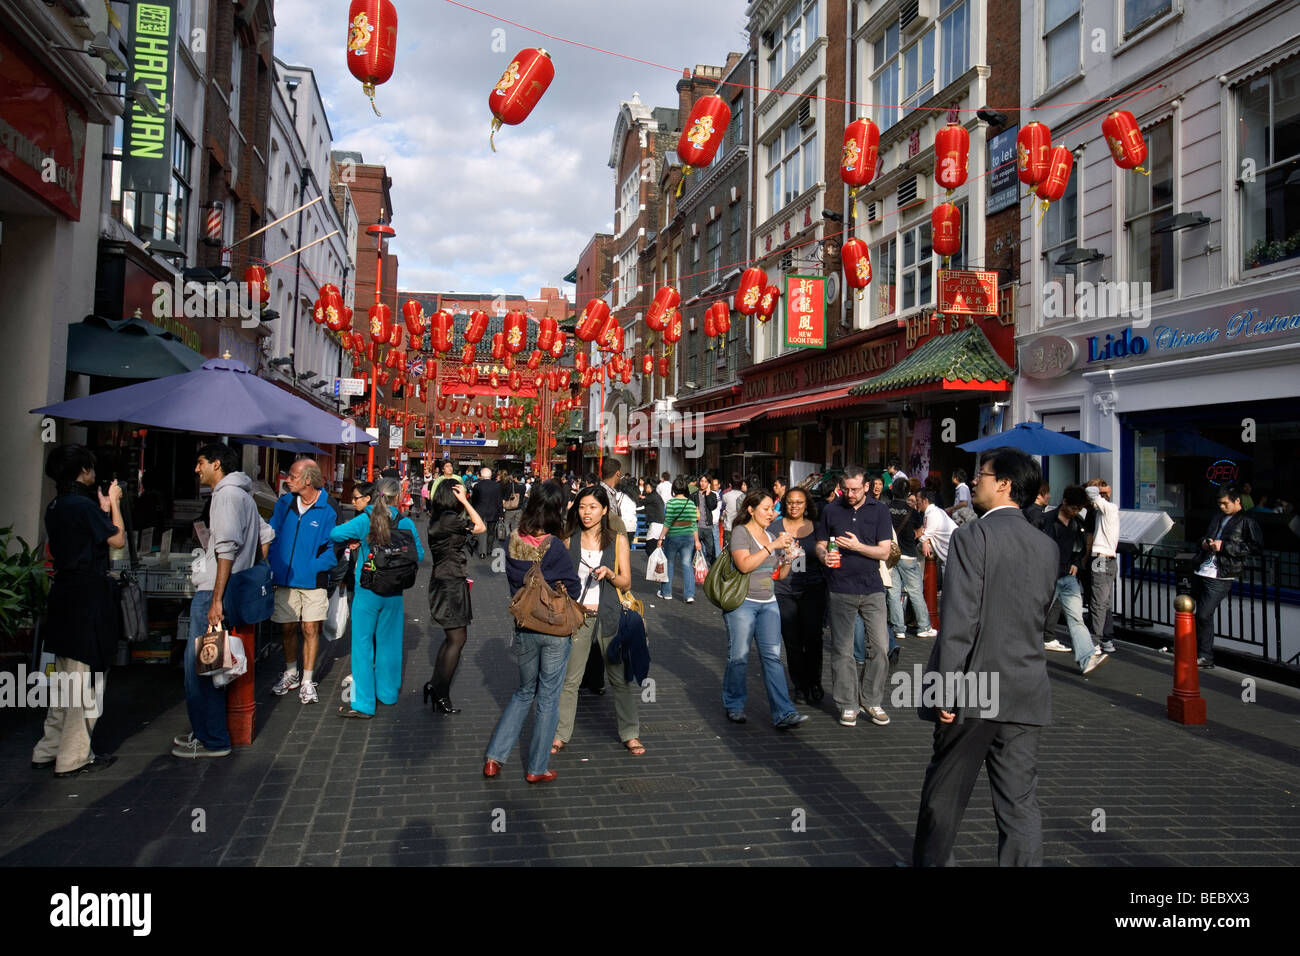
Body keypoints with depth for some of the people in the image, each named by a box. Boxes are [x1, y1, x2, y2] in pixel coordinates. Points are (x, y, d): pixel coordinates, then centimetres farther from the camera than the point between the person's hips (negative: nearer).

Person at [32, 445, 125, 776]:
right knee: (85, 679, -1)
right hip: (88, 598, -9)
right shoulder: (83, 505, -16)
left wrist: (103, 509, 17)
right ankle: (73, 758, 5)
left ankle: (48, 750, 25)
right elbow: (119, 540, -11)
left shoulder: (55, 507, 11)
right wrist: (114, 503, 0)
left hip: (64, 596, 9)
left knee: (66, 677, 18)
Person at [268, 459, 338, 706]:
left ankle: (307, 681, 15)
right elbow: (271, 536, 10)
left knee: (310, 629, 1)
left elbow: (334, 546, -8)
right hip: (285, 579, 4)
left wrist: (313, 567, -17)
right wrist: (273, 566, -1)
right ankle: (290, 674, 32)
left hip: (313, 581, -4)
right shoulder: (284, 503, 4)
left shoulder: (328, 509, -10)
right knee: (287, 628, 12)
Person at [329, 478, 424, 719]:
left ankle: (363, 704, 3)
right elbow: (419, 555, 1)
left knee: (363, 644, 3)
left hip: (367, 592, -2)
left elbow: (335, 534, -9)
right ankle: (387, 692, 31)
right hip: (394, 592, 3)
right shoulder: (406, 524, -5)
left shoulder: (364, 521, -10)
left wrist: (356, 539, 9)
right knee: (389, 642, 17)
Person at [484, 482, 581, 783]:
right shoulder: (554, 547, -18)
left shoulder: (513, 542, -5)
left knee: (524, 692, 22)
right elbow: (574, 588, -7)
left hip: (524, 628, 4)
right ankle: (536, 768, 18)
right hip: (555, 630, -4)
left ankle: (494, 757, 19)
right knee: (548, 698, 9)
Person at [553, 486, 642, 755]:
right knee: (568, 678, -1)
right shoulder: (569, 541, 7)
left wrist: (609, 573, -15)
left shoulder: (617, 541, 4)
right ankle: (560, 735, 11)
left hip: (608, 616, 0)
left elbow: (626, 583, 4)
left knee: (621, 677, 3)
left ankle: (630, 734, 16)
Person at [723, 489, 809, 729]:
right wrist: (773, 546, -19)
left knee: (772, 657, -2)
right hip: (742, 602, -5)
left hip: (768, 603, 6)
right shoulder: (740, 532, -4)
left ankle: (784, 714, -6)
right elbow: (744, 565, -20)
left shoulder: (771, 536, 16)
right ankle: (733, 706, 18)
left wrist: (788, 557, 1)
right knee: (738, 657, 0)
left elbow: (781, 575, 20)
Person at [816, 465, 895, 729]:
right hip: (841, 590, 0)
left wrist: (857, 547, -17)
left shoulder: (879, 511, 3)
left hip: (872, 589, 0)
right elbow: (820, 545, 10)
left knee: (880, 647, -1)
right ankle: (847, 704, 14)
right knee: (842, 650, 3)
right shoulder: (831, 510, 6)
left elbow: (884, 551, -2)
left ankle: (872, 700, 16)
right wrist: (824, 555, -13)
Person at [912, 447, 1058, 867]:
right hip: (1026, 694, 5)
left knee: (945, 793, 13)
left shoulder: (972, 536, -12)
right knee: (1020, 804, 9)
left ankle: (928, 861, 29)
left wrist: (947, 689, -14)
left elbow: (958, 620, -17)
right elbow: (1039, 615, 16)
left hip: (975, 689, -5)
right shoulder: (1046, 546, 7)